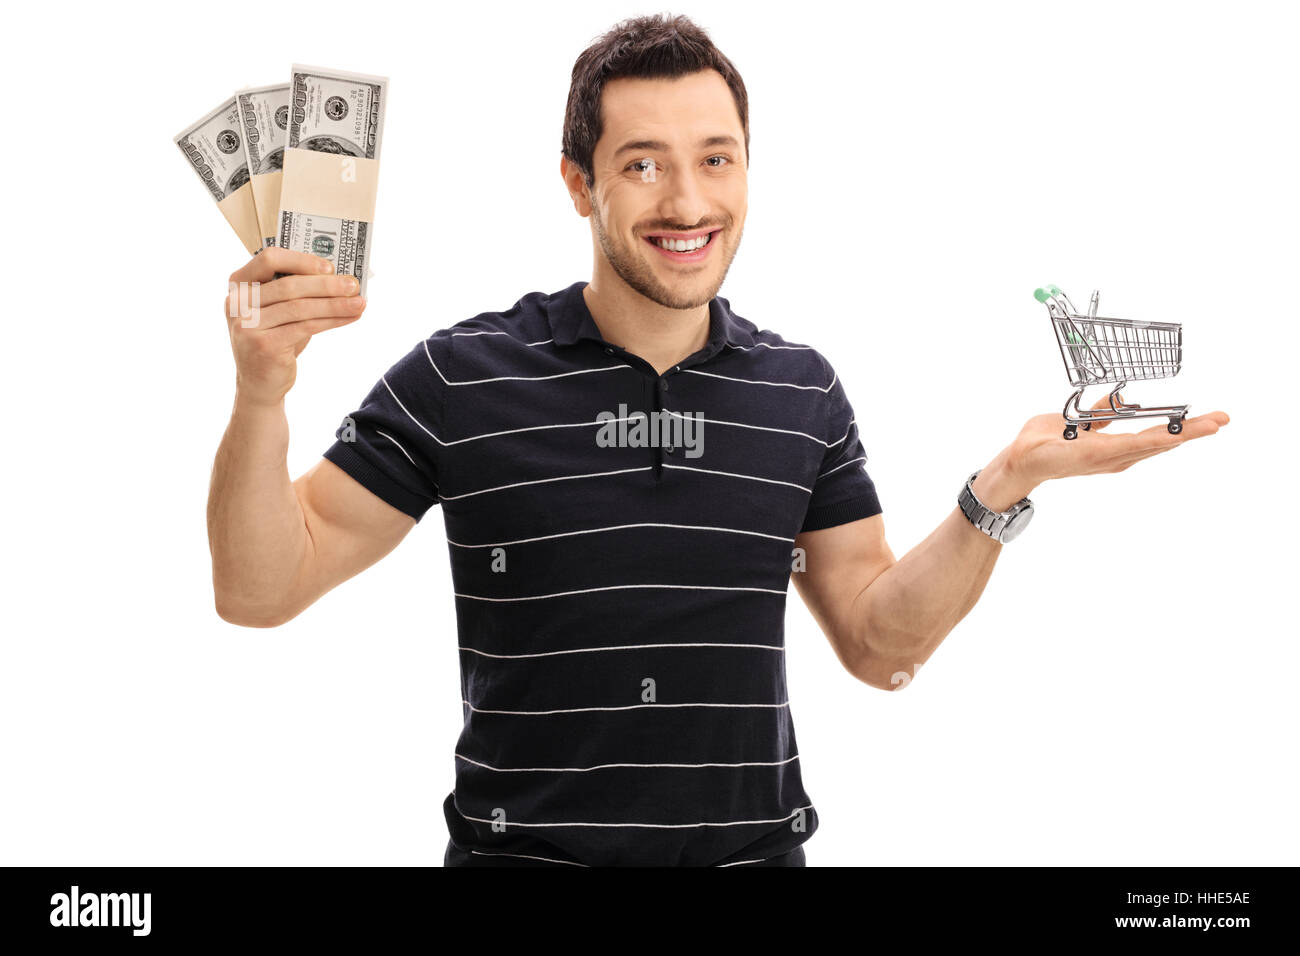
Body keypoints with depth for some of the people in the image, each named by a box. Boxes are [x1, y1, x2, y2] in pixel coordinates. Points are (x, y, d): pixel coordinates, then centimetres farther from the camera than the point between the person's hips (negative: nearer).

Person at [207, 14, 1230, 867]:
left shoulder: (803, 392, 2)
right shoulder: (460, 379, -8)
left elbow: (879, 644, 6)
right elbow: (259, 588, -7)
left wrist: (1000, 490, -6)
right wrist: (262, 392, -22)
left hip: (756, 846, 3)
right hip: (522, 849, -2)